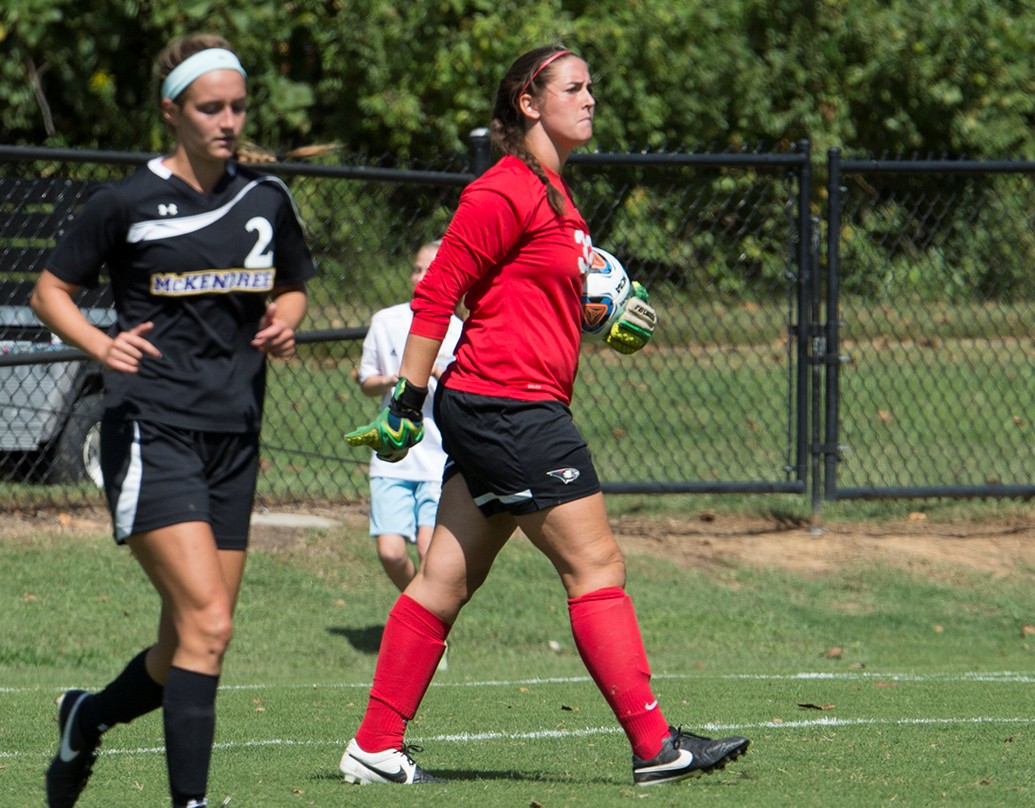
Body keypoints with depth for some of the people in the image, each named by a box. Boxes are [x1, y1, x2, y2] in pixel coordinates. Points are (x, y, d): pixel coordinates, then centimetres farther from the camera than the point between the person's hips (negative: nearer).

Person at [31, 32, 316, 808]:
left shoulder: (266, 200, 9)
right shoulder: (127, 203, -4)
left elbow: (293, 289, 23)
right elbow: (50, 289, 4)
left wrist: (283, 323, 1)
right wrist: (101, 344, -14)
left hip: (234, 438, 6)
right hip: (151, 432, -5)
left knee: (186, 651, 8)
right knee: (207, 625, -19)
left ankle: (89, 716, 36)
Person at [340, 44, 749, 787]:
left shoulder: (553, 195, 18)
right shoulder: (506, 192, -12)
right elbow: (436, 295, -14)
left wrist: (606, 318, 16)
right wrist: (407, 401, -15)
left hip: (493, 415, 10)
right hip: (512, 408, -10)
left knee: (445, 581, 9)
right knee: (597, 566, -7)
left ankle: (376, 748, 10)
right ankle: (654, 745, -5)